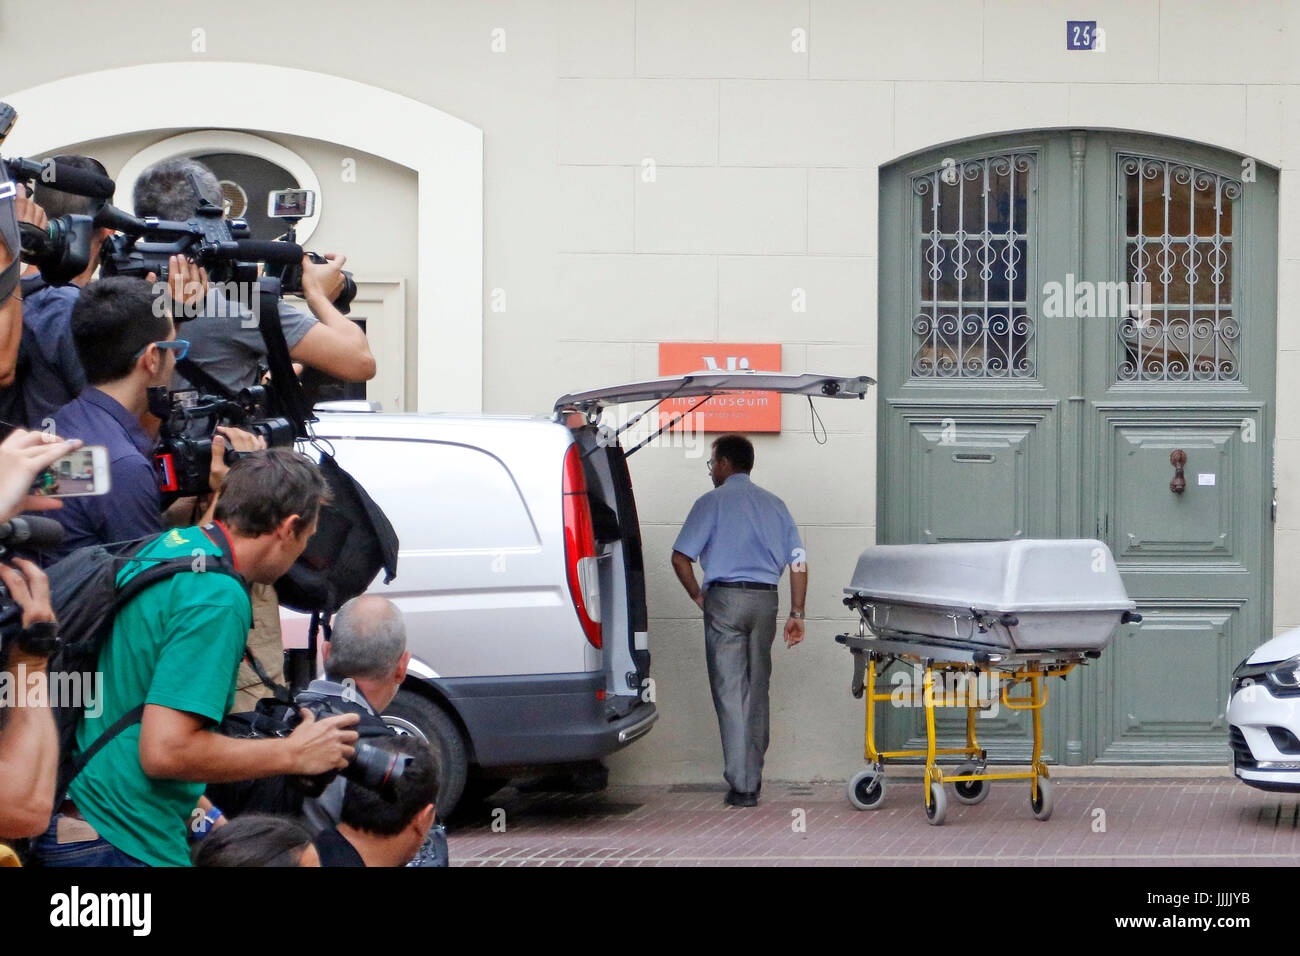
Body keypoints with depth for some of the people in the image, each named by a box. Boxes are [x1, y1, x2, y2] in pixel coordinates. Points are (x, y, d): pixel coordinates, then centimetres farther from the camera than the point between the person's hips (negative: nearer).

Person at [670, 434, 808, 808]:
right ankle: (753, 779, 16)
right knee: (757, 690, 12)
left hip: (724, 598, -4)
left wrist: (697, 595, 6)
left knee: (730, 692, -3)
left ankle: (741, 785, -8)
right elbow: (798, 562, 8)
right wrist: (797, 613, 10)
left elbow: (681, 557, -8)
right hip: (765, 599, 5)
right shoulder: (774, 505, 14)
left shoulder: (712, 503, -1)